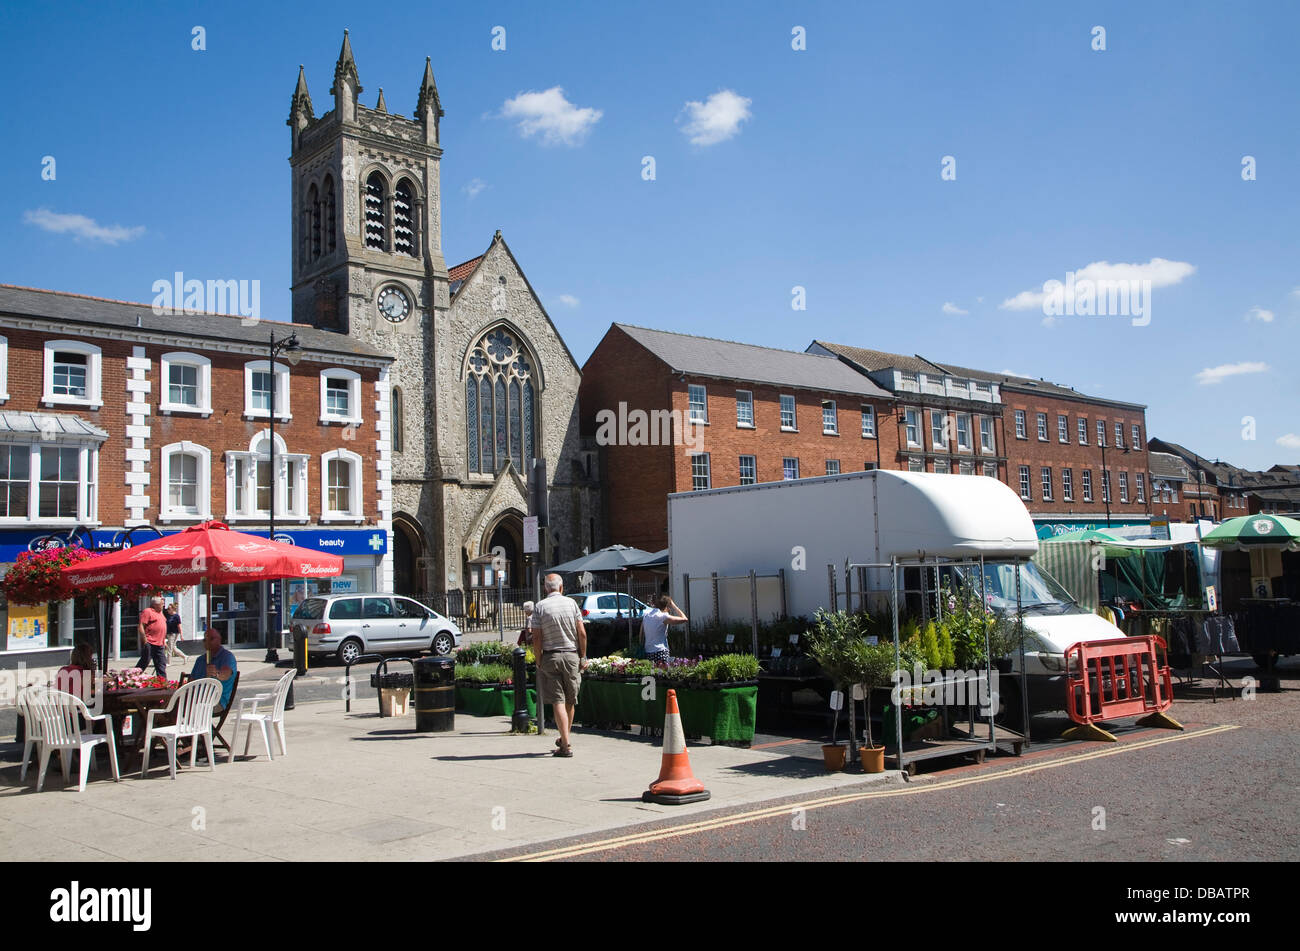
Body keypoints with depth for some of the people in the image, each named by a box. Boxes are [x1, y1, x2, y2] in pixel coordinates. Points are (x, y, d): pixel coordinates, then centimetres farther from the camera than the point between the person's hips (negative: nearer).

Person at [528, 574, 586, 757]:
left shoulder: (539, 606, -4)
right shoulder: (571, 603, 0)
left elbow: (536, 638, -7)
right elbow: (582, 633, -2)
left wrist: (538, 660, 3)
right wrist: (583, 656, 6)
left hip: (550, 656, -2)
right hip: (571, 655, 2)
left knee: (558, 701, -2)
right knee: (570, 701, 15)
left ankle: (566, 745, -8)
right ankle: (564, 739, 29)